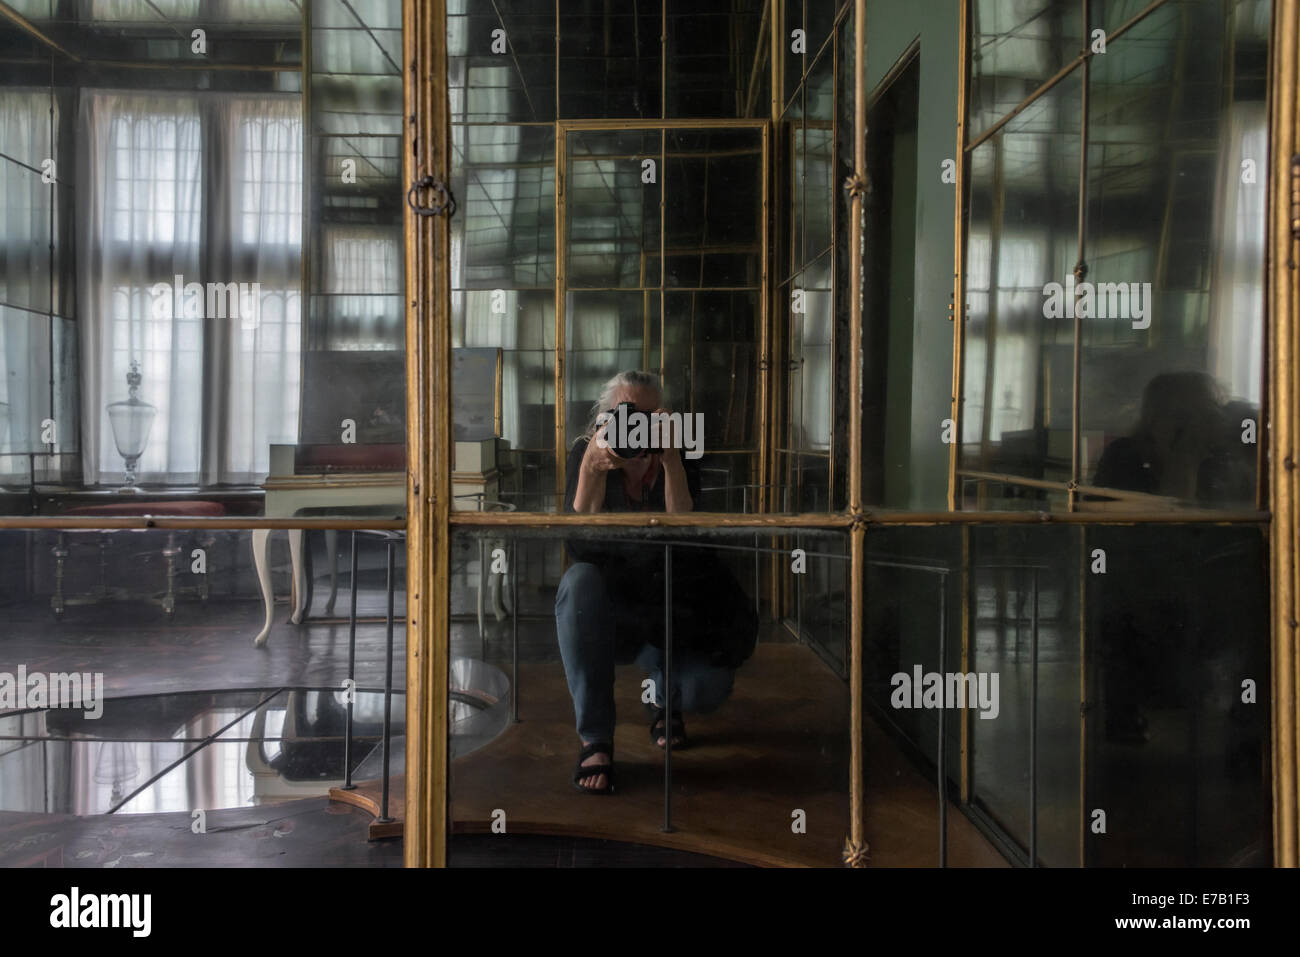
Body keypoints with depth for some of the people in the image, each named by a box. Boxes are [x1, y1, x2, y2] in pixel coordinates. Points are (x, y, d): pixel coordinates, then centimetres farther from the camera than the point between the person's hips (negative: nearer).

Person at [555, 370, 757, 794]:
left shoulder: (679, 460, -10)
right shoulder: (585, 456, -10)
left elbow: (685, 543, -26)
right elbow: (579, 547, -25)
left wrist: (671, 463, -34)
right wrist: (591, 468, -37)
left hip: (670, 610, 1)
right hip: (606, 615, 0)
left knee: (708, 687, -24)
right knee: (580, 580, -34)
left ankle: (666, 696, 20)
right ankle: (594, 739, -24)